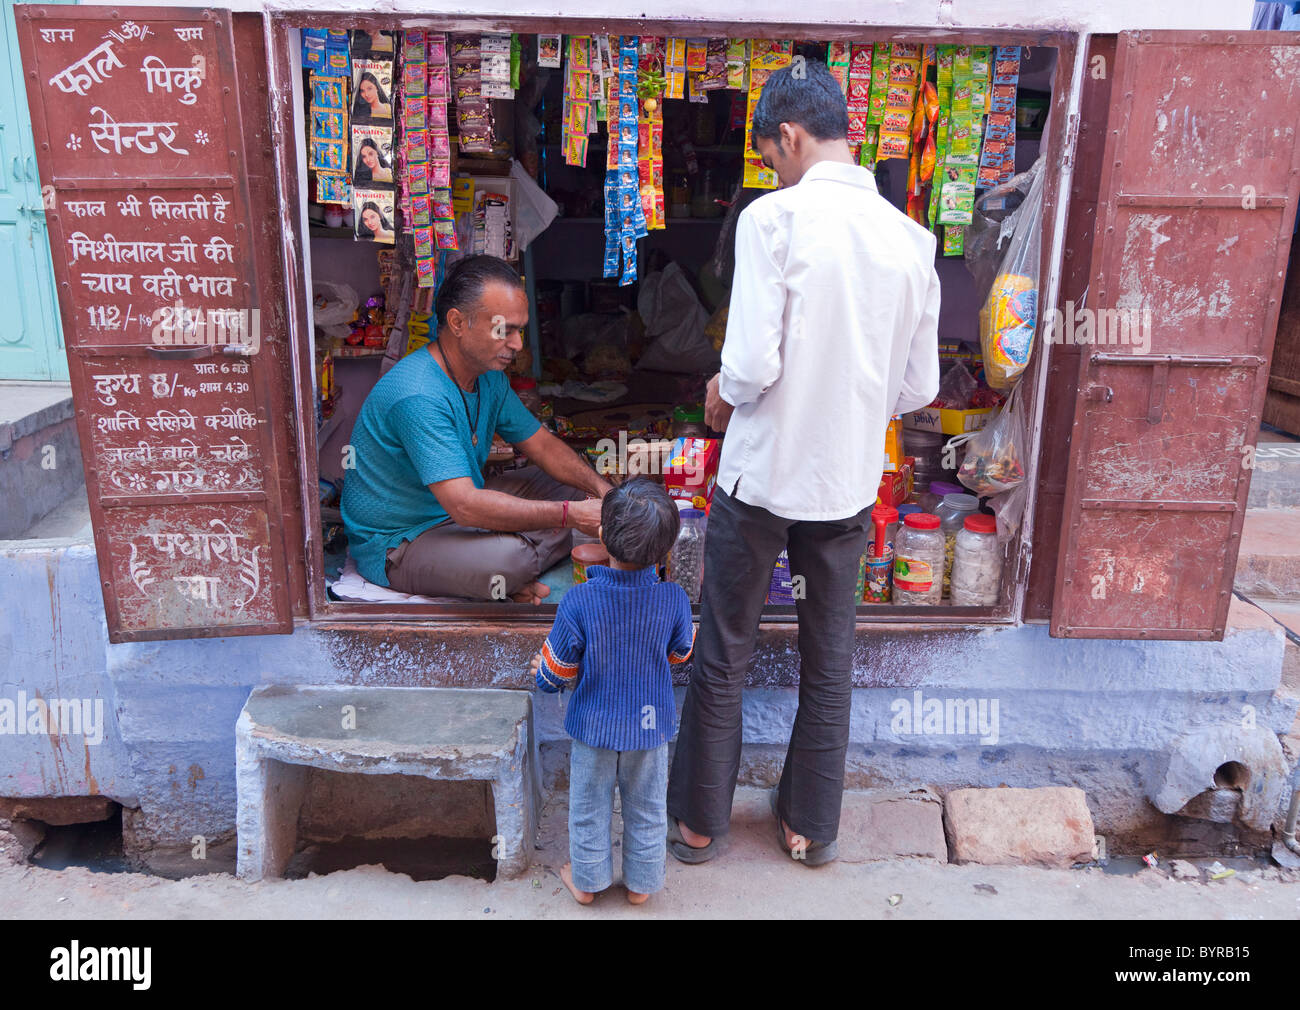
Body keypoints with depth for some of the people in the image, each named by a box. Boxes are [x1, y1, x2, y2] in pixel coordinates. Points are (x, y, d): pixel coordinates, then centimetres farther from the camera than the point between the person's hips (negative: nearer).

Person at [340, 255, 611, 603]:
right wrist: (570, 514, -36)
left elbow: (543, 445, 8)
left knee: (576, 489, 5)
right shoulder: (418, 396, -30)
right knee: (509, 555, -37)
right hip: (395, 545, -10)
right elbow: (465, 506, -37)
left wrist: (601, 488, -10)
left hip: (458, 510, 10)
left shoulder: (489, 376, 1)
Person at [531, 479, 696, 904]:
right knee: (646, 809, 22)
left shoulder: (578, 602, -26)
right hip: (651, 725, 1)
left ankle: (586, 881, 41)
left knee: (589, 808, 21)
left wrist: (542, 669, 10)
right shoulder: (674, 599, -21)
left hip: (593, 725, -1)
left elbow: (554, 675, -14)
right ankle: (641, 882, 40)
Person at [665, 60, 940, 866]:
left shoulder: (774, 217, -15)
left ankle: (700, 823, 29)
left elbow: (753, 364, -22)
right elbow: (919, 388, 3)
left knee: (724, 659, 13)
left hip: (762, 476, -4)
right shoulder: (912, 238, 0)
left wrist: (721, 393, 0)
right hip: (851, 483, 5)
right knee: (830, 664, 18)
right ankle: (812, 827, 34)